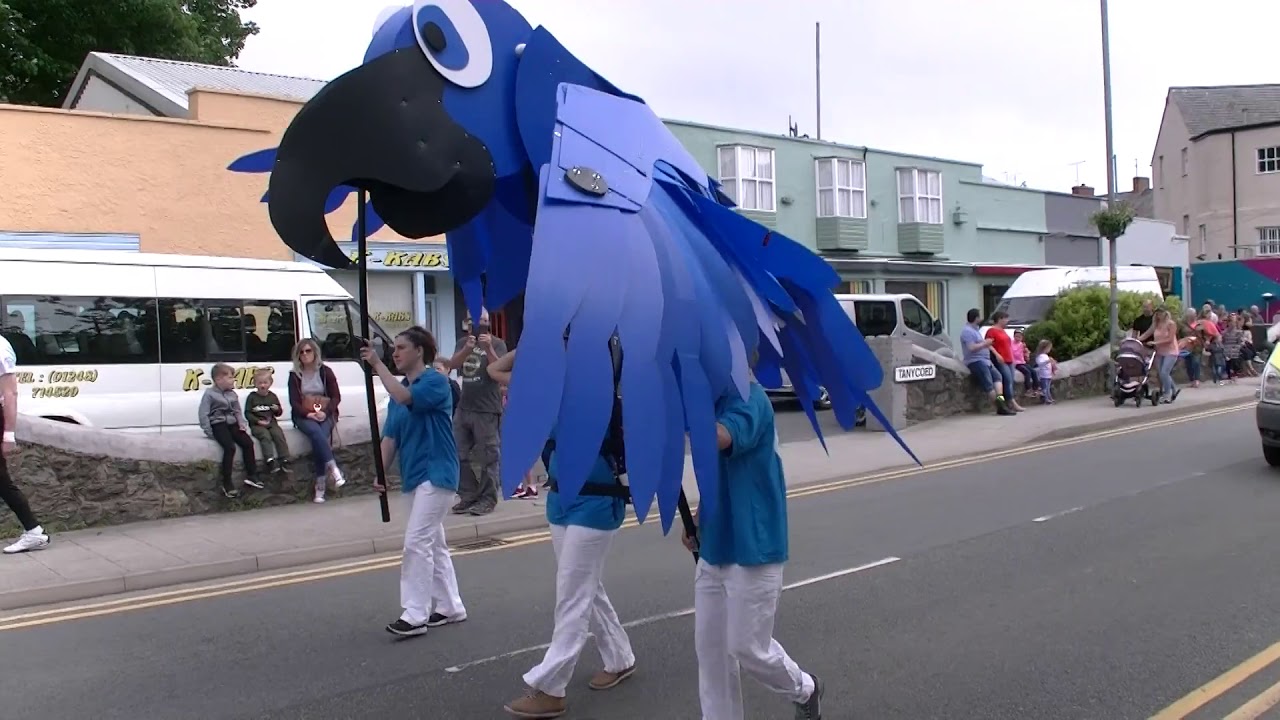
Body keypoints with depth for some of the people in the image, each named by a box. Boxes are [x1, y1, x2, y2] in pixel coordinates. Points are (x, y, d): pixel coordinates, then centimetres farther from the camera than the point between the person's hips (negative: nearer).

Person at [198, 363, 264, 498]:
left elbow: (238, 412, 20)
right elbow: (203, 414, -10)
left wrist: (242, 424, 2)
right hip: (218, 425, -6)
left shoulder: (233, 394, 12)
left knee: (248, 443, -13)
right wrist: (210, 433, -14)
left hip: (232, 424, 6)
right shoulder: (209, 393, -8)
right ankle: (227, 484, -23)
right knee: (230, 447, -27)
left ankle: (251, 475, -2)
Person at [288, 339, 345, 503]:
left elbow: (336, 397, 1)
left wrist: (325, 412, -16)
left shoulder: (325, 371, 4)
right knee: (316, 431, -34)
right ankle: (334, 469, -39)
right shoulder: (294, 375, 5)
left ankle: (320, 485, -26)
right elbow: (294, 402, 0)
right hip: (304, 416, 0)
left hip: (325, 414, 0)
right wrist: (308, 413, -17)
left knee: (320, 437, -29)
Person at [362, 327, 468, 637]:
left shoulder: (436, 381, -10)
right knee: (433, 543, 14)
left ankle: (415, 614, -8)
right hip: (414, 476, 9)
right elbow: (390, 435, 8)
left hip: (436, 474, -9)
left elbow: (405, 398, -30)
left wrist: (377, 365, -24)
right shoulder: (400, 387, 12)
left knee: (417, 542, -12)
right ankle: (450, 607, 23)